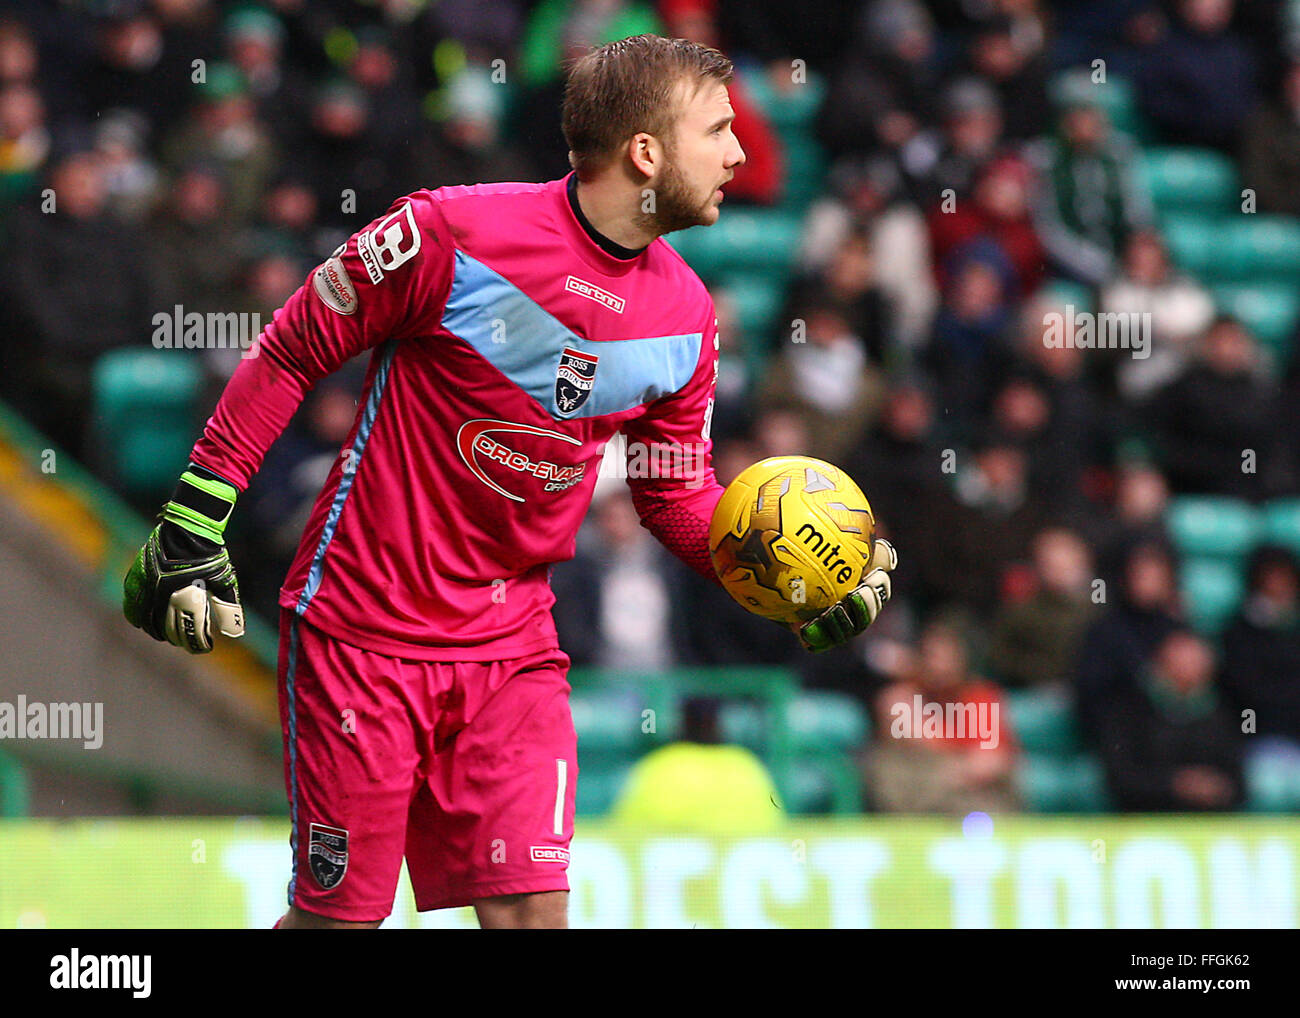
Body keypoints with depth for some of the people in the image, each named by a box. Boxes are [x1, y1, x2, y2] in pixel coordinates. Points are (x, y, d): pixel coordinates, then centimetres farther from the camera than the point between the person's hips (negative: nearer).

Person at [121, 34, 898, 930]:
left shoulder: (684, 318, 2)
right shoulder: (454, 233, -15)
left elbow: (678, 496, 15)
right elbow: (288, 356, -6)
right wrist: (193, 523, -8)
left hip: (513, 645, 4)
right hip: (363, 625, -4)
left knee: (533, 908, -9)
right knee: (338, 914, -1)